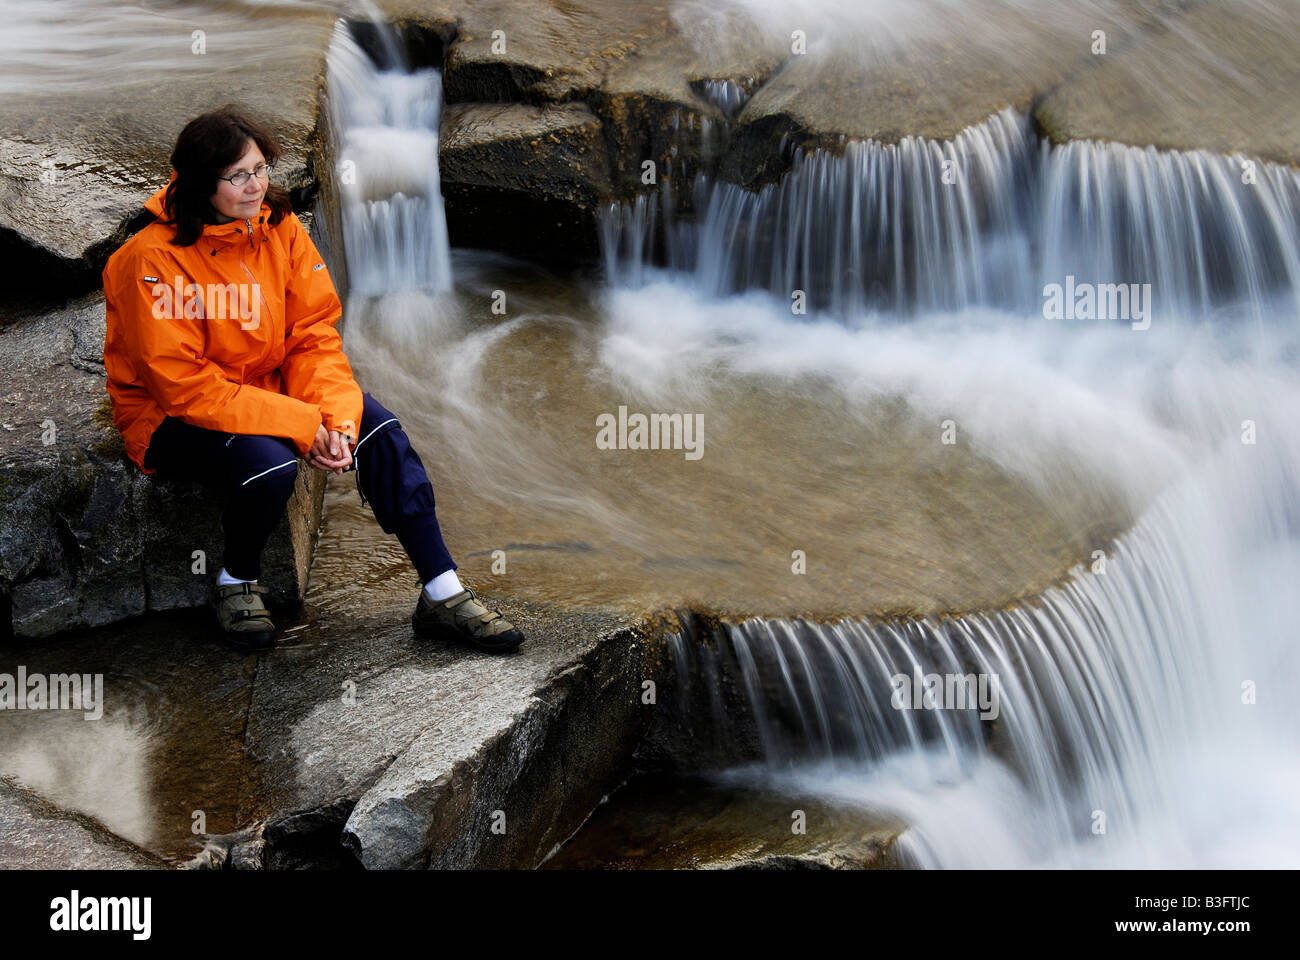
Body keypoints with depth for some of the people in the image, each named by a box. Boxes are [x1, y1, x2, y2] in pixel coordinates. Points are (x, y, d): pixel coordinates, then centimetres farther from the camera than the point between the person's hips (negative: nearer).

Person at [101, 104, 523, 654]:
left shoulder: (279, 227, -6)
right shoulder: (154, 259, -23)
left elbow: (315, 334, -4)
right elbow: (183, 386, -25)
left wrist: (334, 421, -22)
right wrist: (302, 425, -28)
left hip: (268, 383, 6)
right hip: (173, 417, -6)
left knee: (379, 428, -14)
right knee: (269, 464, -34)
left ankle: (442, 597, -9)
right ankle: (235, 586, -2)